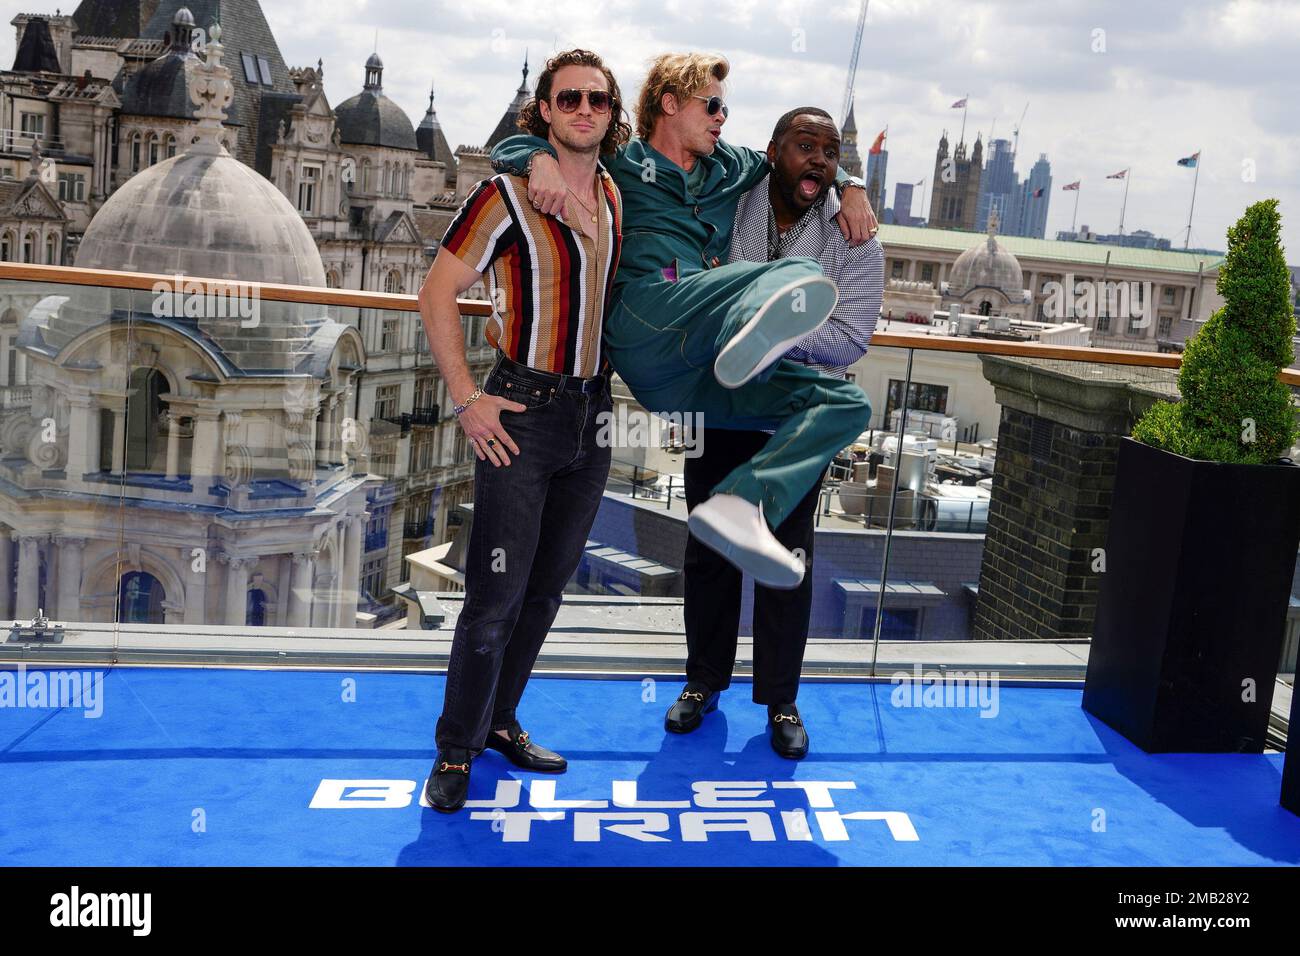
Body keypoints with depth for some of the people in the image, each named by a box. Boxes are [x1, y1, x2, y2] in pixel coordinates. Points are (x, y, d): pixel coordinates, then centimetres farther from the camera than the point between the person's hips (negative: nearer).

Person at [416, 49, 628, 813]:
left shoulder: (619, 197, 8)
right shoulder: (509, 192, -10)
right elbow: (438, 294, -8)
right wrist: (467, 398, -13)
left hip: (592, 415, 6)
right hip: (522, 414, -6)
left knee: (546, 591, 13)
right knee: (496, 597, -3)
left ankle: (500, 721, 30)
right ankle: (457, 749, 14)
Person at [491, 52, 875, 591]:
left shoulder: (728, 167, 36)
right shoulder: (618, 162, 21)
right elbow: (509, 149, 17)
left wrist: (850, 187, 29)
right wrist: (541, 159, -7)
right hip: (646, 309, -6)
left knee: (846, 403, -12)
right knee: (802, 273, -24)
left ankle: (742, 506, -36)